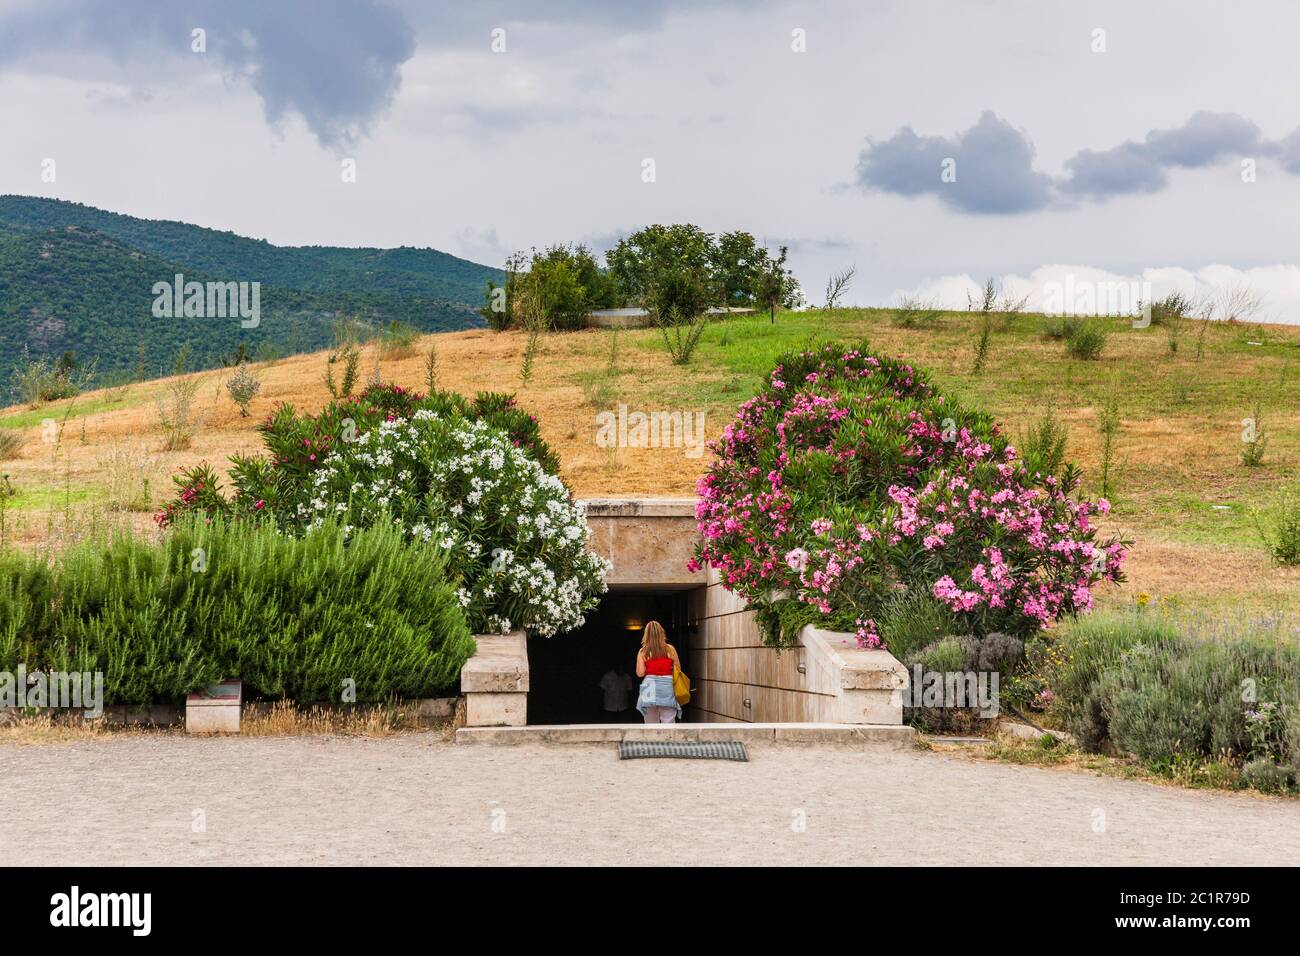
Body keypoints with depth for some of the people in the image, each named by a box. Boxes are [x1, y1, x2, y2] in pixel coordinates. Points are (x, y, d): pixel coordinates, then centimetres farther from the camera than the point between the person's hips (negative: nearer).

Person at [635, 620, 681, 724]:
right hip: (667, 687, 0)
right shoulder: (670, 649, 1)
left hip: (650, 689, 0)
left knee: (651, 724, 7)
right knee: (668, 722, 0)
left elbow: (640, 673, -4)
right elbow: (678, 669, 6)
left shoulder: (643, 652, 0)